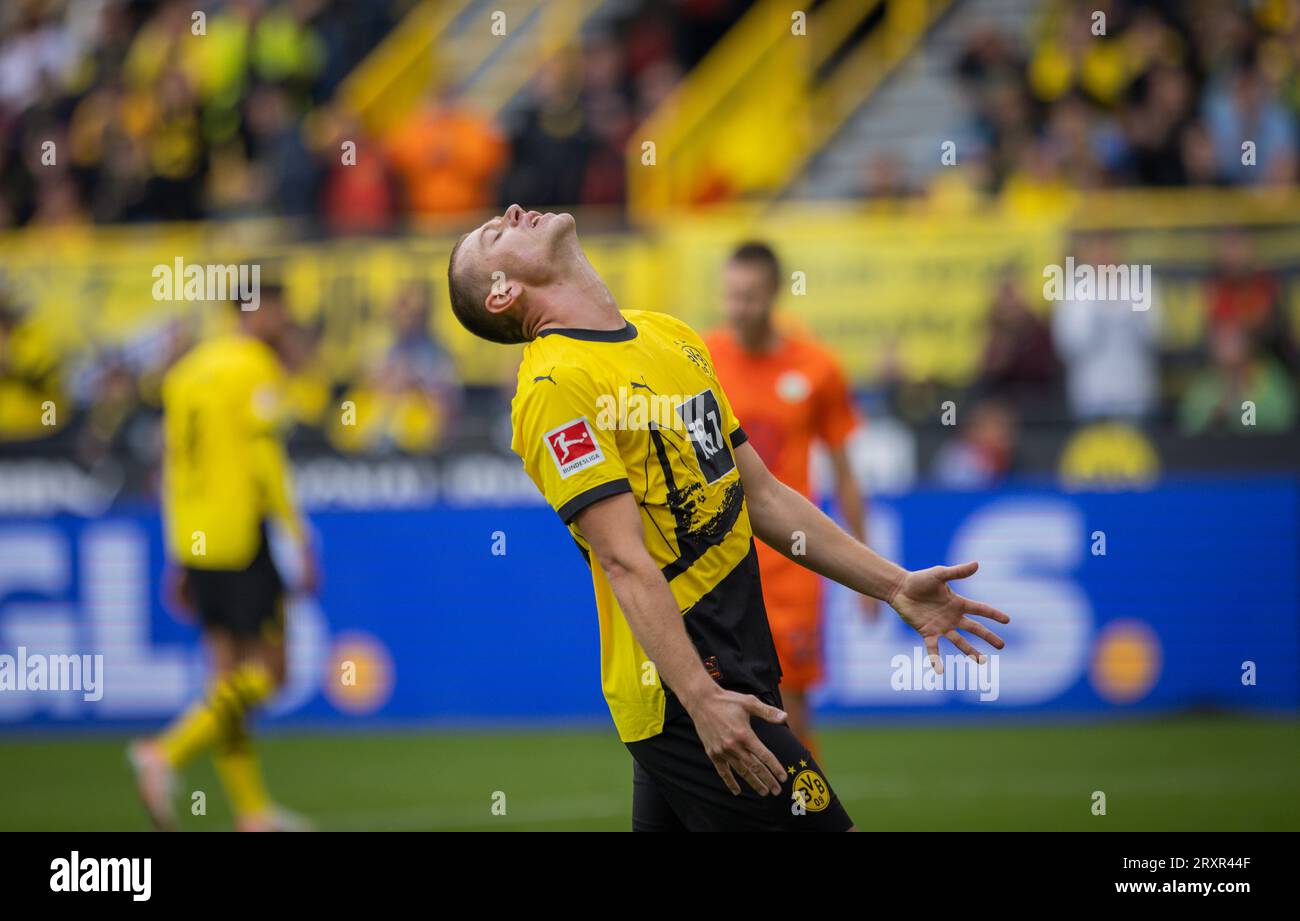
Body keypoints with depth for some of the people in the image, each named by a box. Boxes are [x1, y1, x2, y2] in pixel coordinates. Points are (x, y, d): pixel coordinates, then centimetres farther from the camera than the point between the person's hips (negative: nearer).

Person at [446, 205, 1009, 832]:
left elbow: (761, 495, 19)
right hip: (684, 695, -8)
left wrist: (894, 586, 14)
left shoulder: (672, 335, 16)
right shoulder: (555, 386, -12)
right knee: (823, 825, -10)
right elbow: (625, 562, -19)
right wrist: (701, 699, -28)